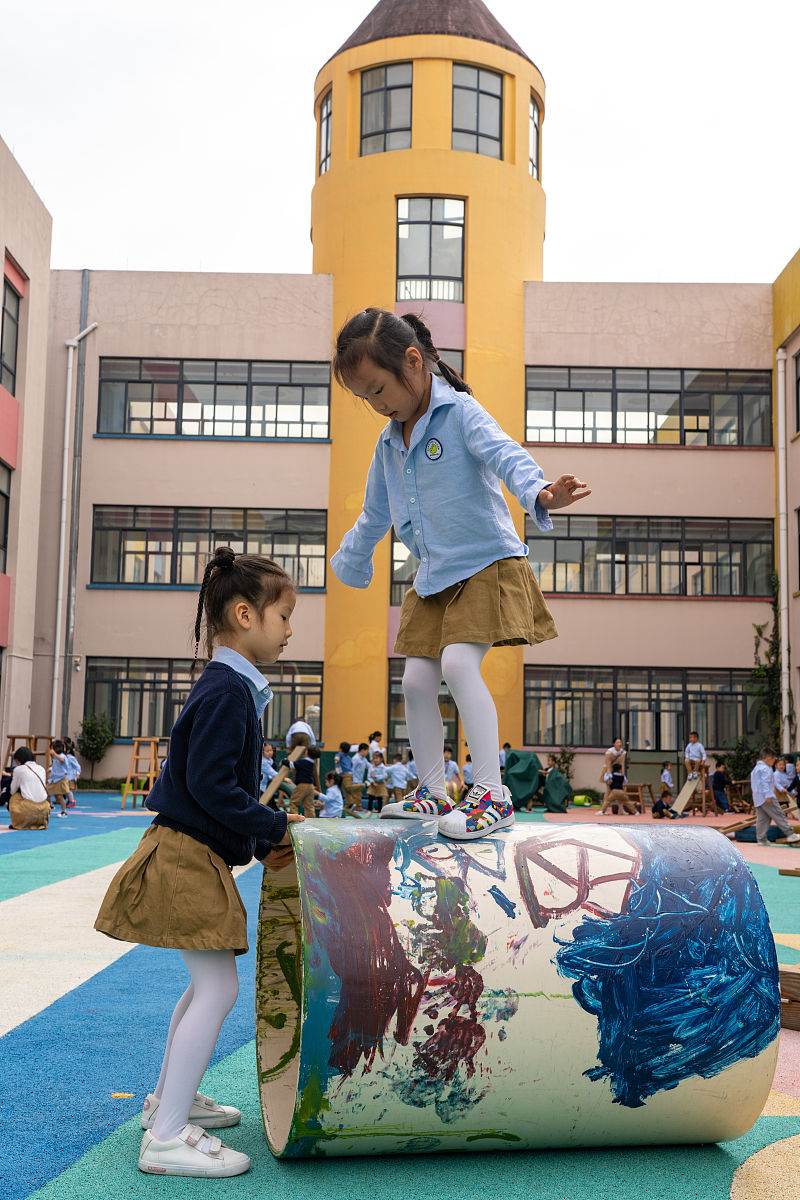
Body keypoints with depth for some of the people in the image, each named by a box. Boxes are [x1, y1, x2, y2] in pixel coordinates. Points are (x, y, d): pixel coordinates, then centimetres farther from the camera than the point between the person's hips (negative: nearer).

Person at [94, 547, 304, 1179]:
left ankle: (170, 1098, 35)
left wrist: (264, 840, 12)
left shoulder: (232, 688, 14)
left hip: (198, 858, 11)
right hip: (188, 857, -11)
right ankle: (167, 1138, -2)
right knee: (218, 988, -8)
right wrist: (274, 828, -15)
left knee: (209, 985, 20)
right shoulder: (226, 690, -18)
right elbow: (210, 786, -24)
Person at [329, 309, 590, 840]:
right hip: (433, 577, 8)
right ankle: (433, 792, 16)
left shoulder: (460, 412, -12)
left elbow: (503, 453, -32)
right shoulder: (389, 443, 11)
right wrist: (347, 565, 36)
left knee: (459, 662, -23)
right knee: (417, 679, 2)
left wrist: (538, 492, -52)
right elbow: (375, 516, 26)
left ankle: (493, 794, -17)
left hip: (488, 562, -8)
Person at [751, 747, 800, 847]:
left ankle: (761, 839, 5)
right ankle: (790, 834, -8)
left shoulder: (755, 769, 22)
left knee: (762, 819, 8)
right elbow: (765, 782, -20)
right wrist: (768, 795, -24)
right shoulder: (765, 769, -9)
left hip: (758, 799, 9)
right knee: (779, 815, -7)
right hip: (766, 798, -9)